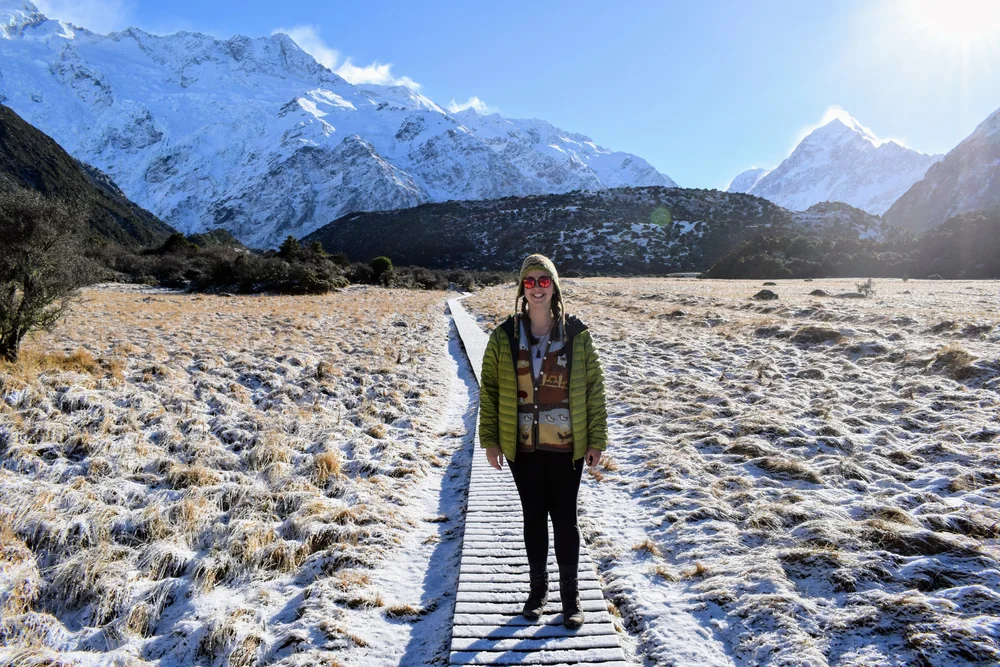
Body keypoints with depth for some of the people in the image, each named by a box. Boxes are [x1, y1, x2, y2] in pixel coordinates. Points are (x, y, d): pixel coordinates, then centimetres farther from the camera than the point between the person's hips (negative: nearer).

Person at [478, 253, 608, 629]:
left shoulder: (576, 334, -4)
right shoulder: (505, 336, -2)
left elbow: (594, 387, 0)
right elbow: (489, 388, 3)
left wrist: (596, 440, -2)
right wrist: (489, 439, 1)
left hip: (567, 447, -1)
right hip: (523, 447, 1)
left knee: (565, 518, 8)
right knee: (534, 517, 14)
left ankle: (570, 595, 26)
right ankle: (538, 588, 33)